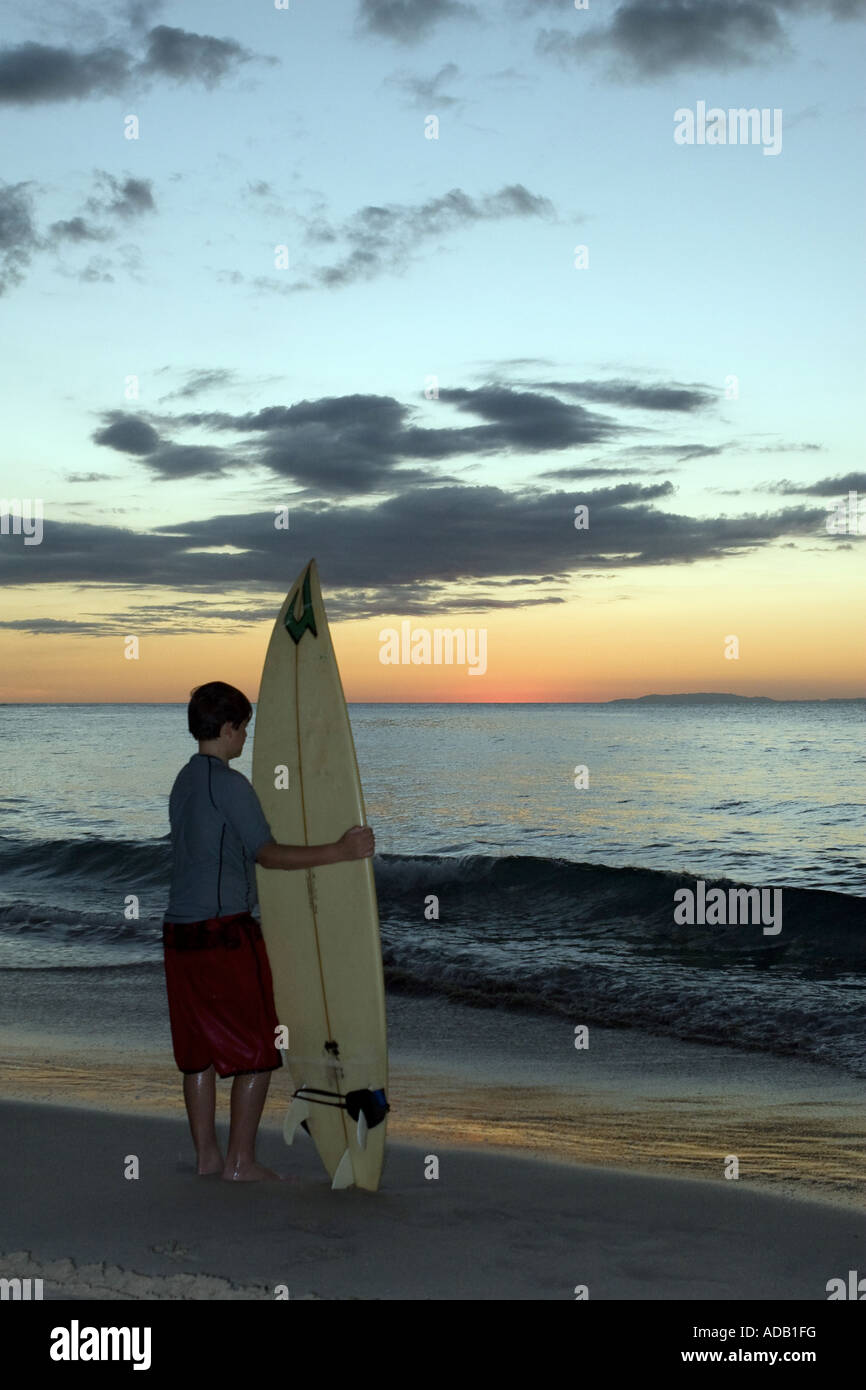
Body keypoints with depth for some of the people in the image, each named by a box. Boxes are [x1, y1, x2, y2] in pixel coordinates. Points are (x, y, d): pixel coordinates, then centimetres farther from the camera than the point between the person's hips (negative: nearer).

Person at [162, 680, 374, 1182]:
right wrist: (340, 851, -15)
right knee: (257, 1050, 1)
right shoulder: (230, 784, -13)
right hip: (226, 932, -8)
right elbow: (268, 854, -16)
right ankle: (241, 1161, 4)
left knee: (198, 1048, 13)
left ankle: (207, 1155, 18)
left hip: (181, 932, 9)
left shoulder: (184, 782, 14)